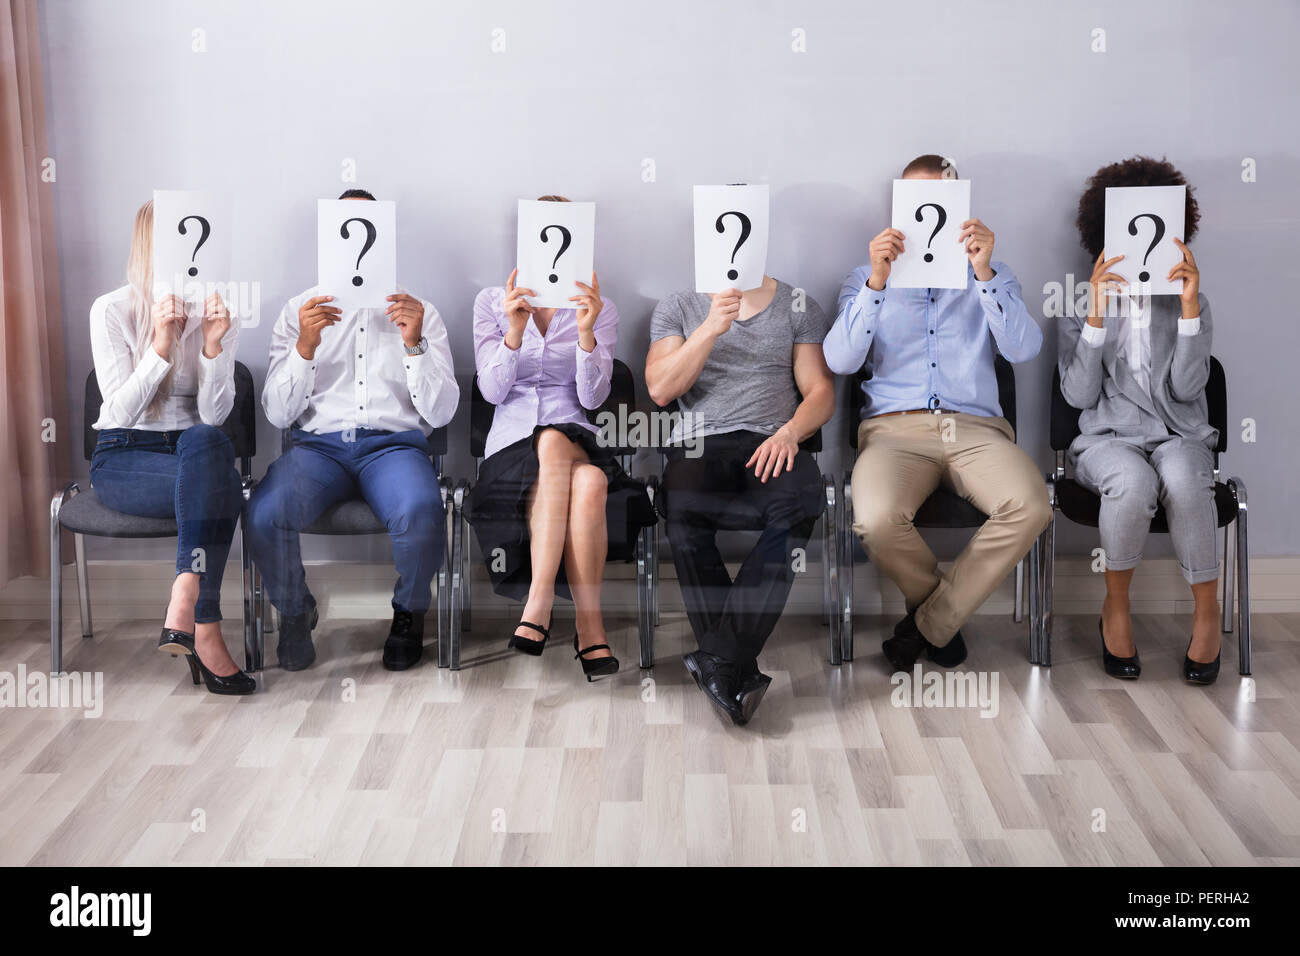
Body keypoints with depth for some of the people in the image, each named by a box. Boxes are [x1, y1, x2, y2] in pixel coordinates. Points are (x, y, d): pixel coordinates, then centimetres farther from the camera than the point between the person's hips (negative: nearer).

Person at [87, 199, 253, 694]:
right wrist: (160, 345, -22)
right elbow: (121, 410, -12)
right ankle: (204, 630, -36)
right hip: (122, 458, -3)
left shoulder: (216, 313, 4)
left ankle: (185, 606, -41)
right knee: (223, 489, -33)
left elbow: (214, 416, -6)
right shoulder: (112, 310, -4)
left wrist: (213, 346, -20)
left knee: (204, 442, -36)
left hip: (197, 451, 3)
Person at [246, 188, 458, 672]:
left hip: (394, 445, 0)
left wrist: (414, 343, -11)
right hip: (317, 444, 1)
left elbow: (440, 413, 3)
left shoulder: (420, 312, 14)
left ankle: (409, 613, -4)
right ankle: (295, 612, 0)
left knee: (421, 512, -35)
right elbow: (277, 413, 4)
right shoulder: (299, 310, 15)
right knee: (265, 512, -31)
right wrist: (305, 347, -11)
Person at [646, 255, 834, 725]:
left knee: (799, 499, -37)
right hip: (699, 445, 0)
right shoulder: (677, 307, 16)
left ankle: (718, 660, -36)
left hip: (772, 445, 1)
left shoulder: (799, 306, 18)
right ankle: (741, 672, -32)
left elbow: (820, 391, 11)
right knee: (682, 507, -37)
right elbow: (660, 389, 2)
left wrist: (789, 432, -10)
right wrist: (712, 328, -10)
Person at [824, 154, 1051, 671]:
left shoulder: (990, 276, 21)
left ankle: (929, 624, -12)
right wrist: (877, 282, -11)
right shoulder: (867, 278, 19)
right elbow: (839, 360, 0)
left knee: (1030, 506, -31)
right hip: (895, 427, -1)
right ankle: (947, 613, -2)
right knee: (877, 520, -34)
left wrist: (984, 273, -11)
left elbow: (1023, 348, 0)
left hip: (976, 428, 1)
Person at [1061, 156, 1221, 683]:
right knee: (1133, 482, -37)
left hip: (1180, 437, 1)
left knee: (1182, 478, -37)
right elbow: (1079, 395, -6)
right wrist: (1097, 313, -14)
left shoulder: (1191, 304, 9)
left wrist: (1189, 306, -14)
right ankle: (1115, 608, -14)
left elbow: (1186, 388, -7)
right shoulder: (1081, 306, 7)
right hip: (1108, 438, -1)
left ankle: (1207, 609, -16)